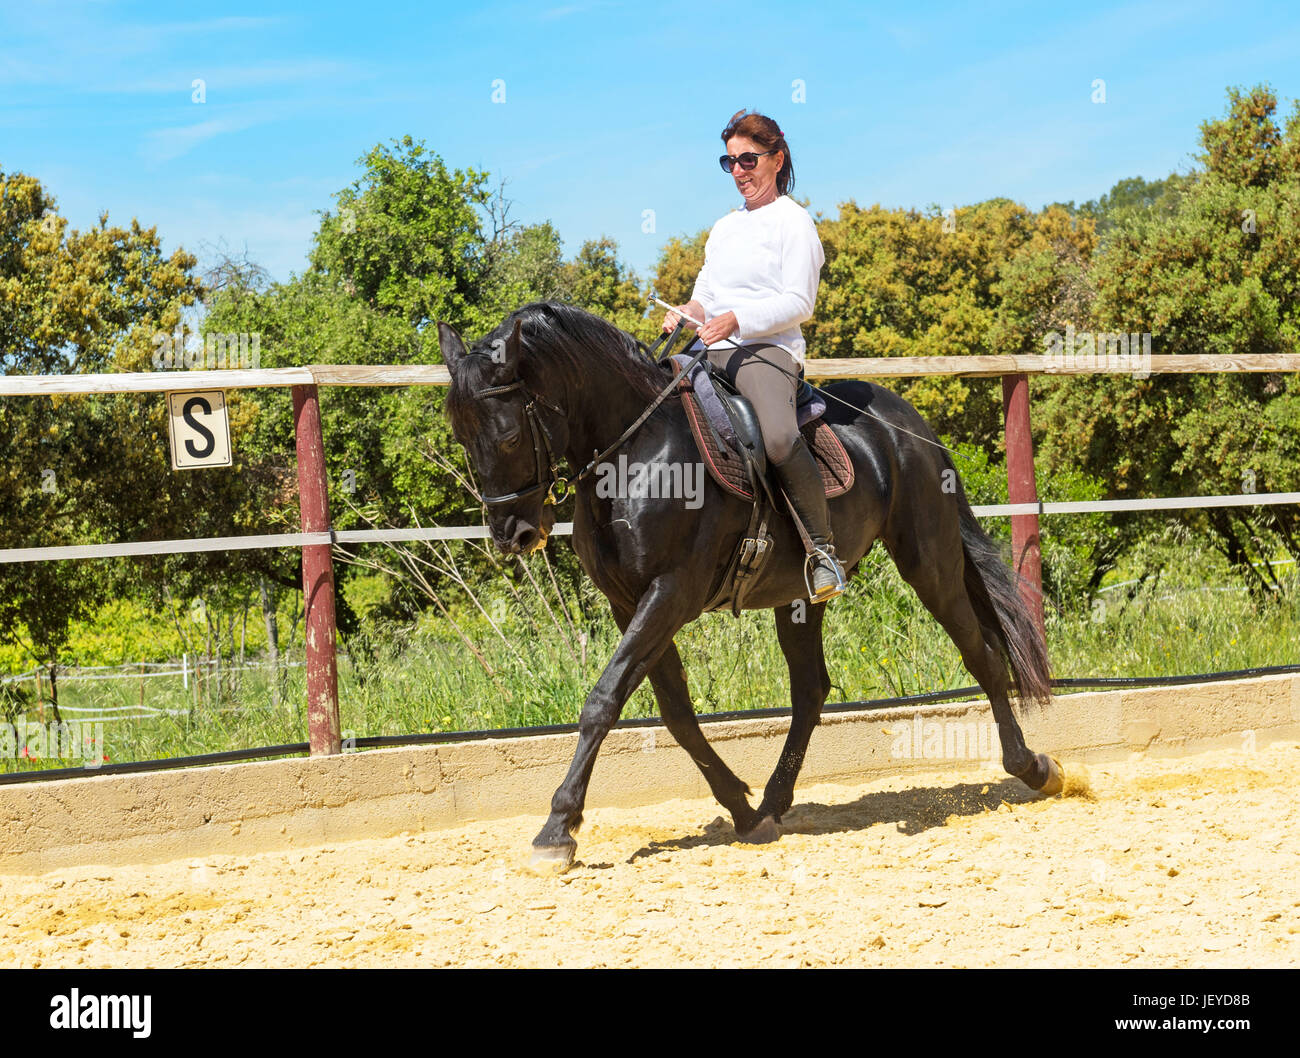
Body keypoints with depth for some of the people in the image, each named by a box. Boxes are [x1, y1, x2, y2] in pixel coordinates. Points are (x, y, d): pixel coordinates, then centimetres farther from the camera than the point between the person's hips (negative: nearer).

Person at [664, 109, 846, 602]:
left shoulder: (794, 221, 2)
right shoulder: (725, 227, 24)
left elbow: (798, 303, -8)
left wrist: (736, 319, -21)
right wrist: (688, 313, 1)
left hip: (767, 350, -7)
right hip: (712, 355, 8)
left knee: (779, 438, -36)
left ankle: (822, 548, -23)